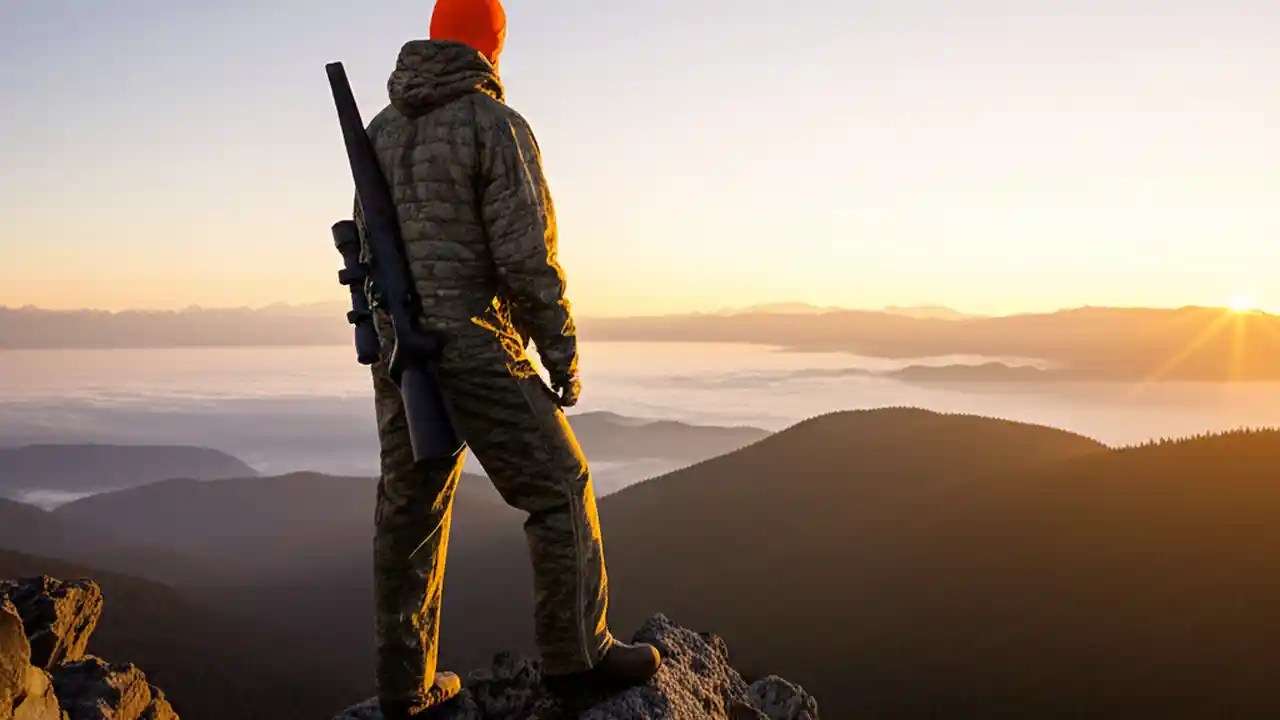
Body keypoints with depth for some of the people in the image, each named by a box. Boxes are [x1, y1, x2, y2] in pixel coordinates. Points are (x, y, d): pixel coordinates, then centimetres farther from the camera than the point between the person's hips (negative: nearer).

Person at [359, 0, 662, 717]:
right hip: (474, 351, -7)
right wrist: (563, 354, -7)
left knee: (410, 509, 12)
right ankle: (578, 651, 11)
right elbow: (527, 255, -15)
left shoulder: (380, 130, 13)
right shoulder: (496, 124, -9)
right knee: (560, 487, 5)